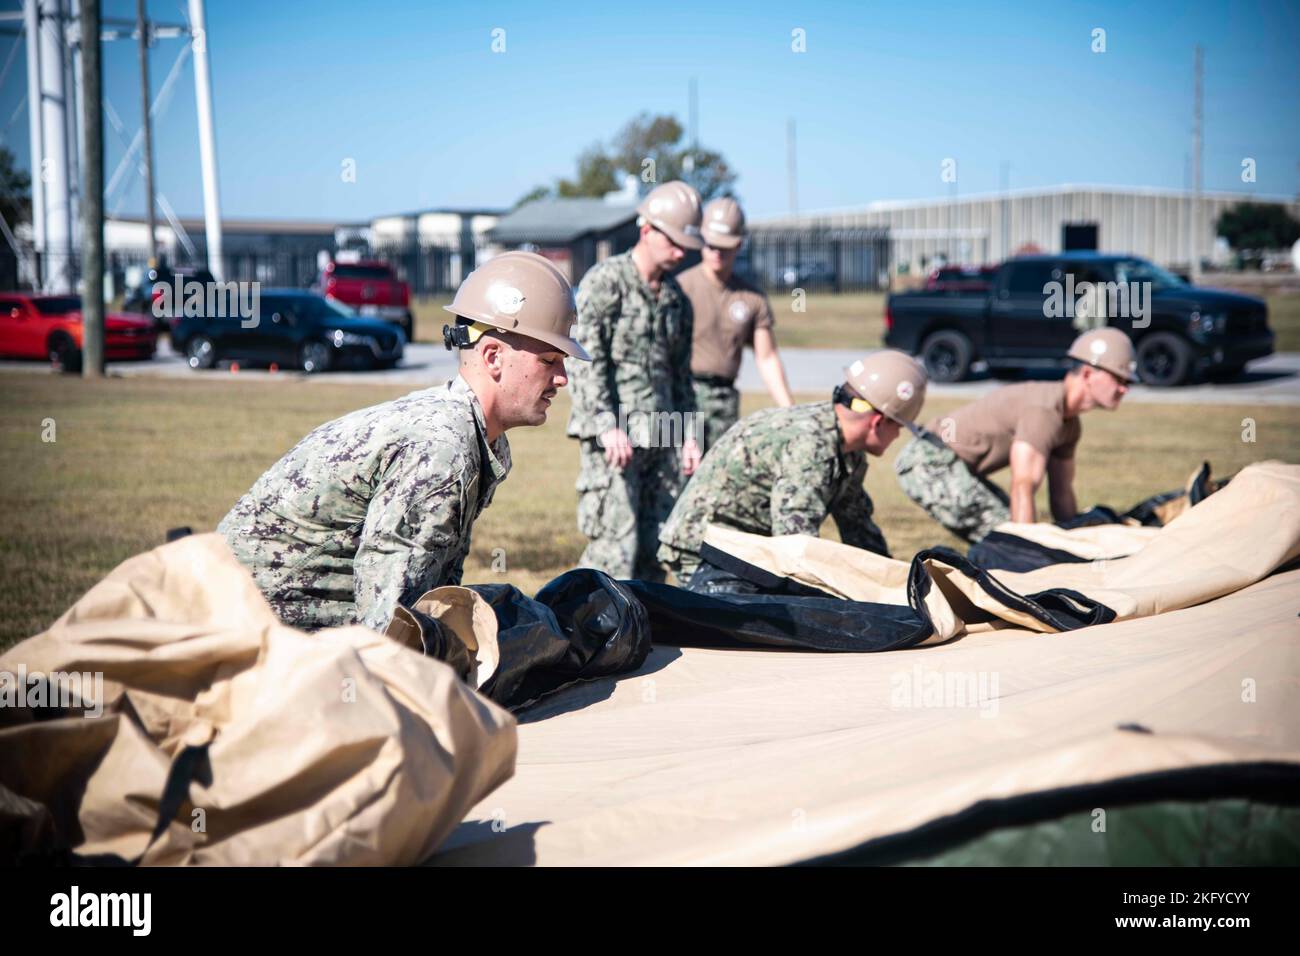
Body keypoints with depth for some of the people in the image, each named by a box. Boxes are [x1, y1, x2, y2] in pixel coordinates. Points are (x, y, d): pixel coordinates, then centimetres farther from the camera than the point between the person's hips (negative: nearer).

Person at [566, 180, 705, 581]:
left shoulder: (676, 297, 16)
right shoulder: (604, 282, -5)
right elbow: (585, 358, -12)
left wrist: (688, 433, 15)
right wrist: (607, 425, -20)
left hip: (661, 437, 7)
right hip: (612, 439, -7)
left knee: (656, 547, 6)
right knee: (614, 547, -11)